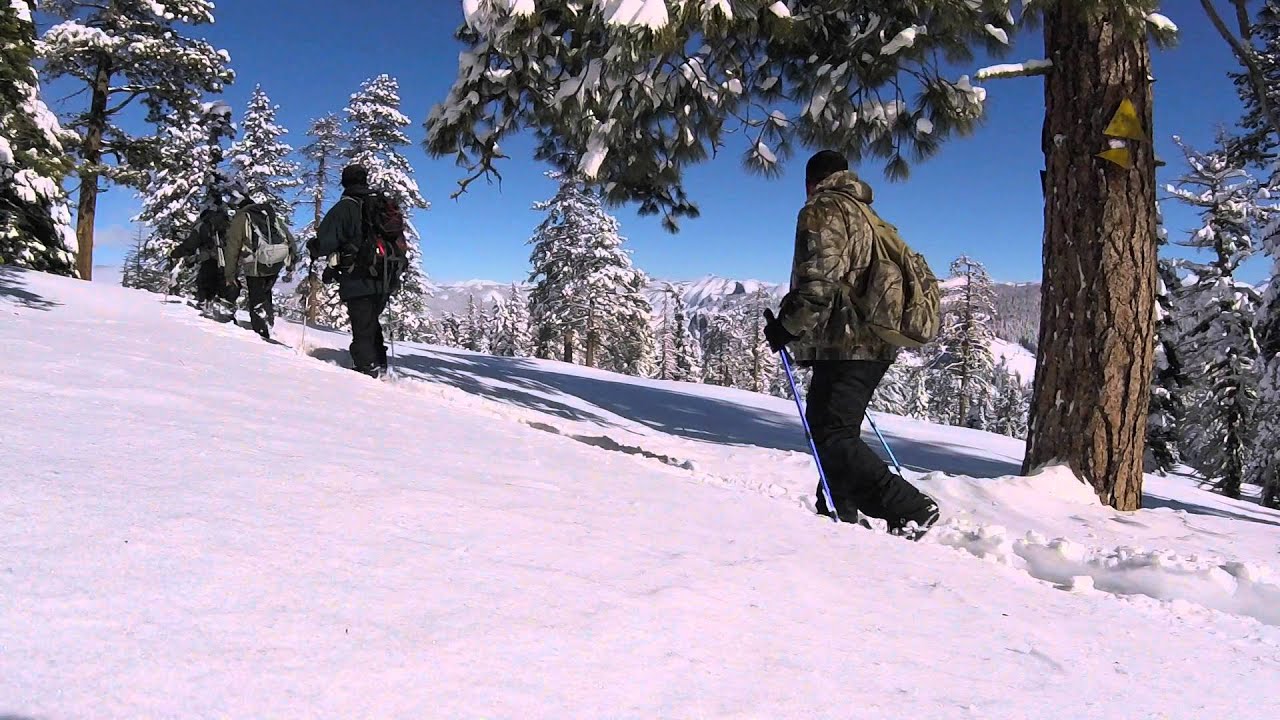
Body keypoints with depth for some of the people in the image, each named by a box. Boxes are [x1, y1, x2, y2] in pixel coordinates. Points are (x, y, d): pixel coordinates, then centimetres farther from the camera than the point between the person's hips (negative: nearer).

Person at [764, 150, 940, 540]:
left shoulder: (821, 211, -5)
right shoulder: (866, 215, 24)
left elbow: (818, 283, -19)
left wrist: (787, 327, -10)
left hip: (843, 344, -10)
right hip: (876, 343, 10)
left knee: (833, 436, -11)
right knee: (826, 428, 16)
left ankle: (911, 509, -14)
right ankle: (836, 514, 19)